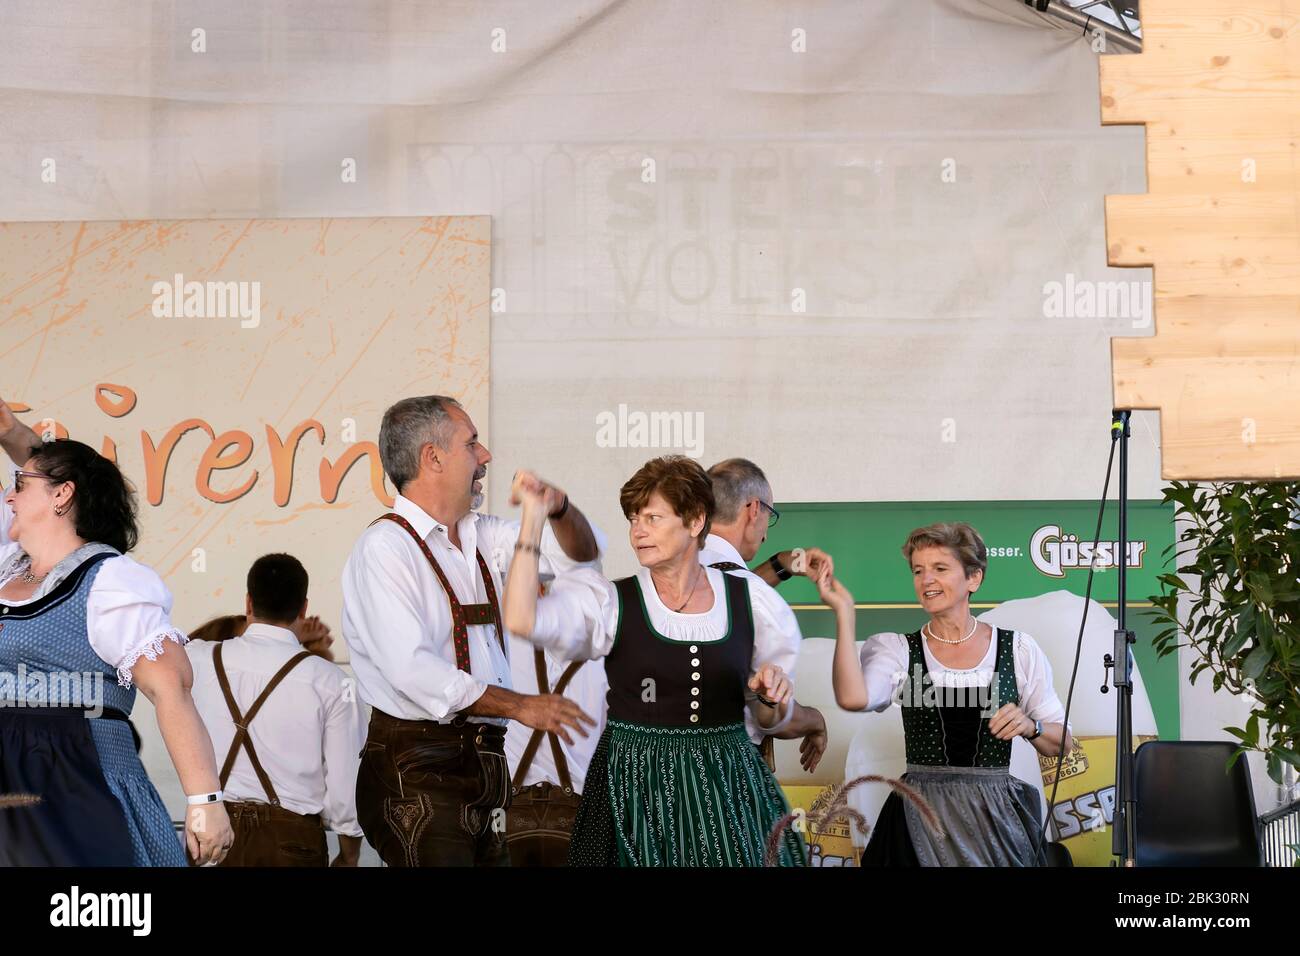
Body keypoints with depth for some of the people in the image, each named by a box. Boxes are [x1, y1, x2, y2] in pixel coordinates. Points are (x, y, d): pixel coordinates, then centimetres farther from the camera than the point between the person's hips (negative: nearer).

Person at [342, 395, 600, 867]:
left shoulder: (482, 536, 14)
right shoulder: (384, 548, -11)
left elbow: (580, 552, 22)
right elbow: (412, 669, -21)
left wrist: (557, 506, -1)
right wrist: (518, 705, -16)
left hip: (483, 759, 8)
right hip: (416, 770, -8)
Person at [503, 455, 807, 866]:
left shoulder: (749, 599, 4)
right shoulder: (610, 602, -2)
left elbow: (769, 719, 12)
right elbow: (522, 620, -21)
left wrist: (771, 697, -12)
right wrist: (534, 517, -15)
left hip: (727, 786, 2)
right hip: (636, 783, -2)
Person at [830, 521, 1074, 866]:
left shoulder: (1018, 650, 3)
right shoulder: (896, 650, 1)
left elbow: (1061, 742, 8)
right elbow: (853, 698, -21)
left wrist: (1030, 727, -14)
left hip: (996, 814, 1)